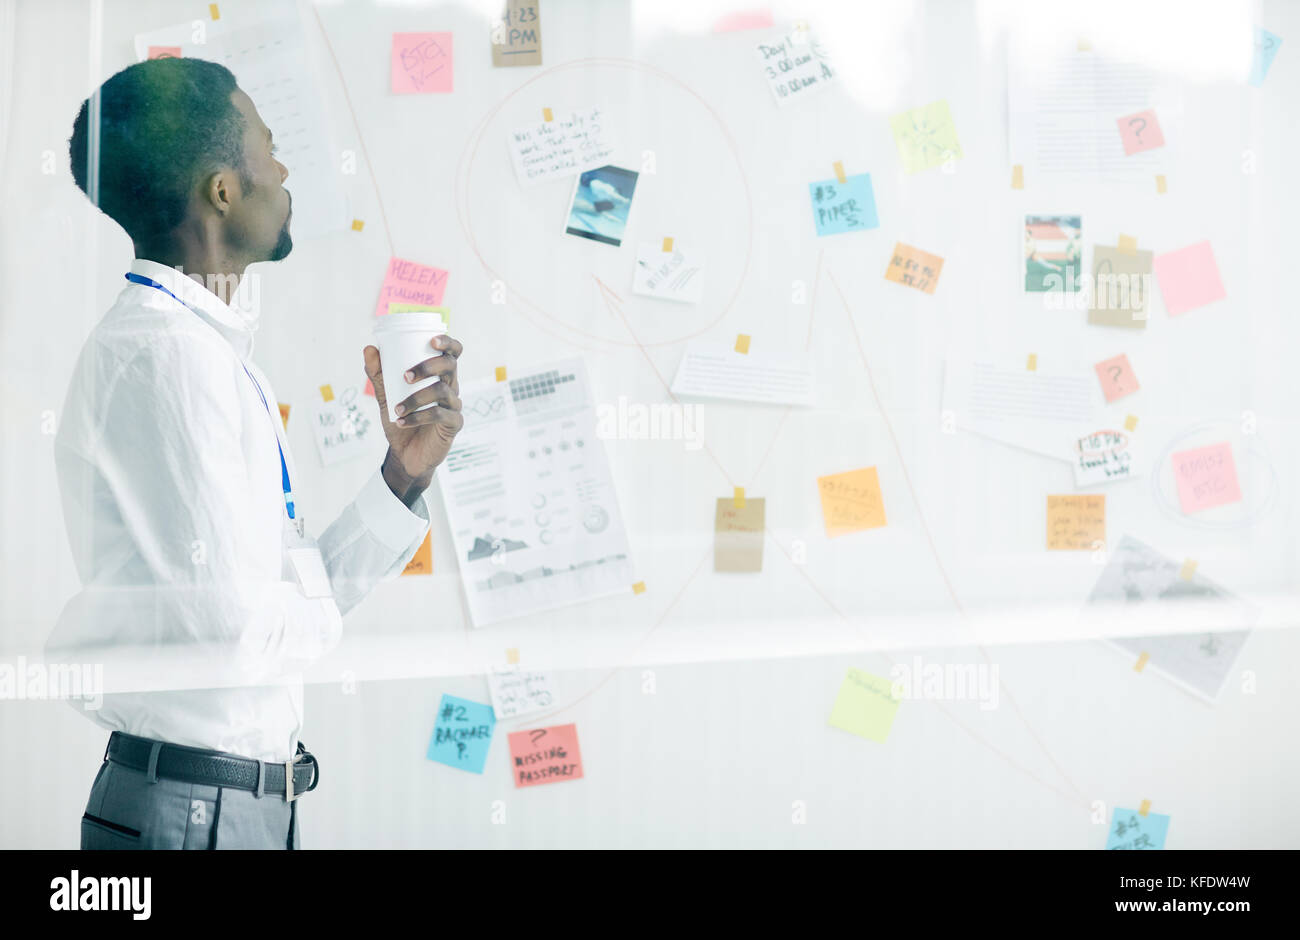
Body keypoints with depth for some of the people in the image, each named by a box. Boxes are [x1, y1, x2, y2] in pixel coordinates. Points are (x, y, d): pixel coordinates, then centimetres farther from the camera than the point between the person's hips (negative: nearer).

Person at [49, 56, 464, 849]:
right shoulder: (159, 353, -17)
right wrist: (317, 609, -5)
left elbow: (300, 597, 10)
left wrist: (404, 476, 2)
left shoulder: (216, 353, 12)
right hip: (193, 811, -9)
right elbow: (227, 620, -24)